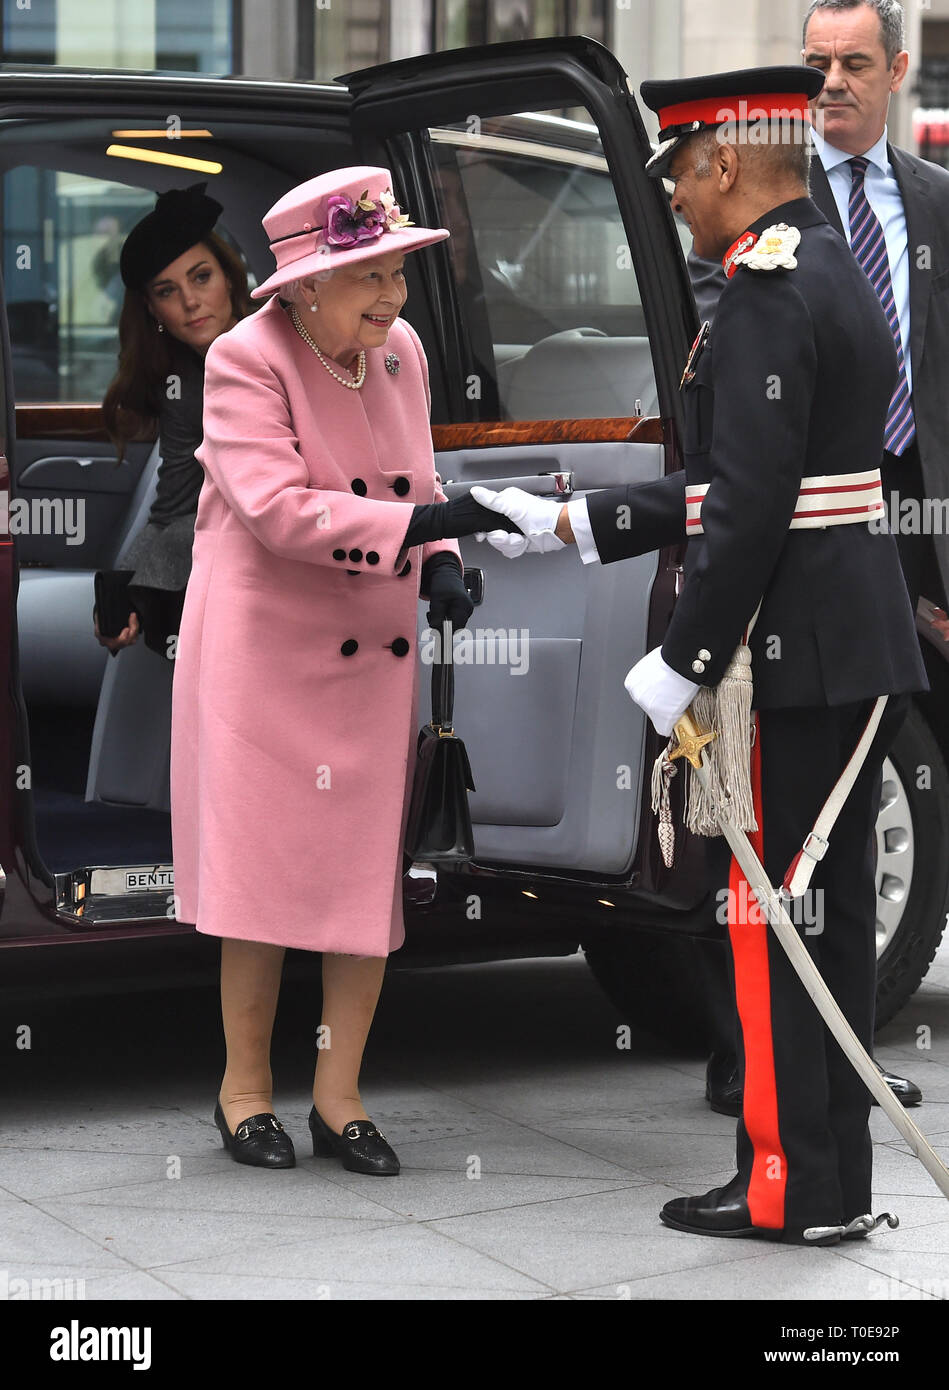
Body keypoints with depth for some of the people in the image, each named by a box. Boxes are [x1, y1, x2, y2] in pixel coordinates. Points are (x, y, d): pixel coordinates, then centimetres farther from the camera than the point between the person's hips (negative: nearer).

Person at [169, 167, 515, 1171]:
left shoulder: (400, 351, 5)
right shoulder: (245, 361, -14)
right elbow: (277, 509, -24)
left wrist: (439, 564, -6)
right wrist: (421, 527, -30)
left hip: (375, 646, 6)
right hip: (265, 644, -6)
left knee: (368, 865, 4)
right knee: (265, 860, 0)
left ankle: (338, 1097, 13)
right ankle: (245, 1084, 16)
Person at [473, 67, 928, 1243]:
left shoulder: (768, 292, -15)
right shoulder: (837, 279, 17)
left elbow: (751, 505, -22)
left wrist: (682, 664, -17)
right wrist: (568, 526, 19)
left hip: (794, 658, -10)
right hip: (863, 649, 10)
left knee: (774, 916, -2)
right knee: (833, 913, 13)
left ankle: (788, 1186, 3)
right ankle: (837, 1177, 20)